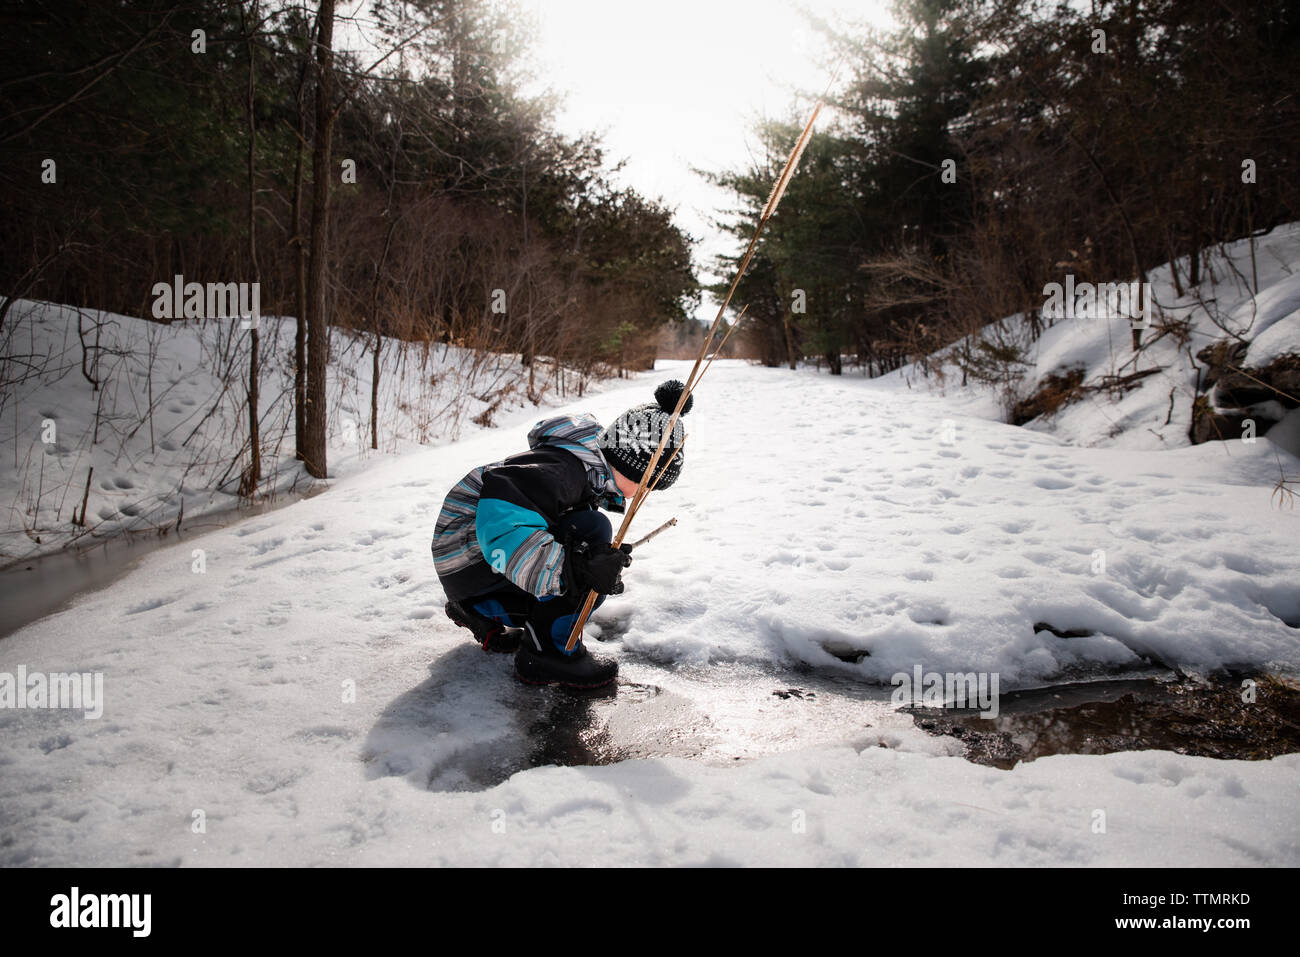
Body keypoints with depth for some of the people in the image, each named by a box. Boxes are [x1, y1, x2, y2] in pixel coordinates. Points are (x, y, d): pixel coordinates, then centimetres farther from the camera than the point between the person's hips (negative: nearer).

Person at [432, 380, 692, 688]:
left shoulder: (595, 471, 5)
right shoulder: (562, 469, -27)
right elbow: (500, 522, -41)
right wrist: (572, 569, -46)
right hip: (466, 554, -10)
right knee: (591, 530, -25)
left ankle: (479, 611, 22)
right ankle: (546, 651, -16)